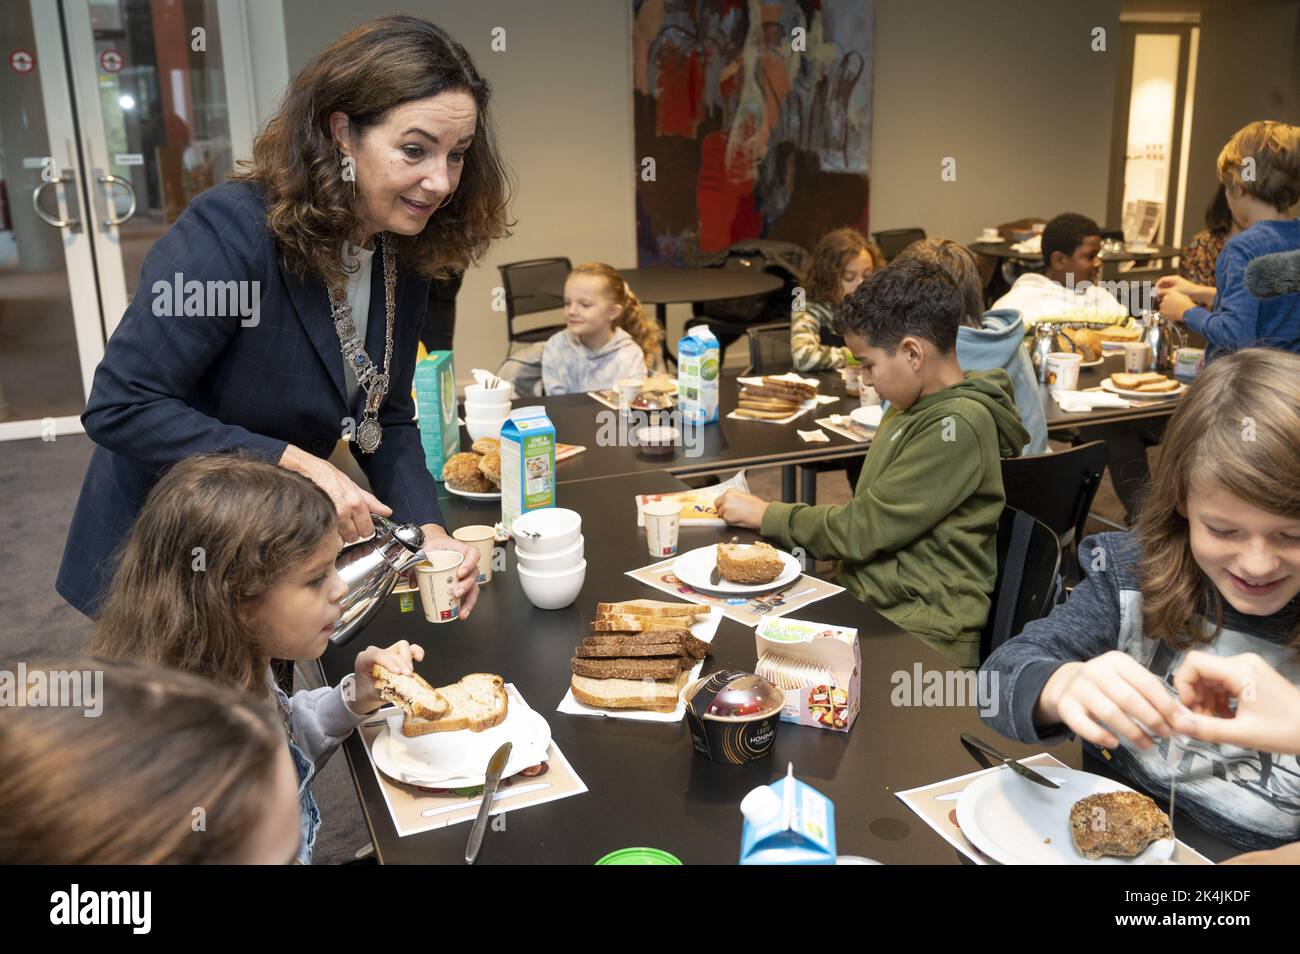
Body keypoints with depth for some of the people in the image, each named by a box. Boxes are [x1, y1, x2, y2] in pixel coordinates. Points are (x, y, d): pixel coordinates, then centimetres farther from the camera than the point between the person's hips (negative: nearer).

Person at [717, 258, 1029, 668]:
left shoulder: (958, 426, -16)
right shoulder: (914, 407, 13)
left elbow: (863, 528, -16)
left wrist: (766, 515, -3)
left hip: (921, 635, -9)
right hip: (864, 603, 9)